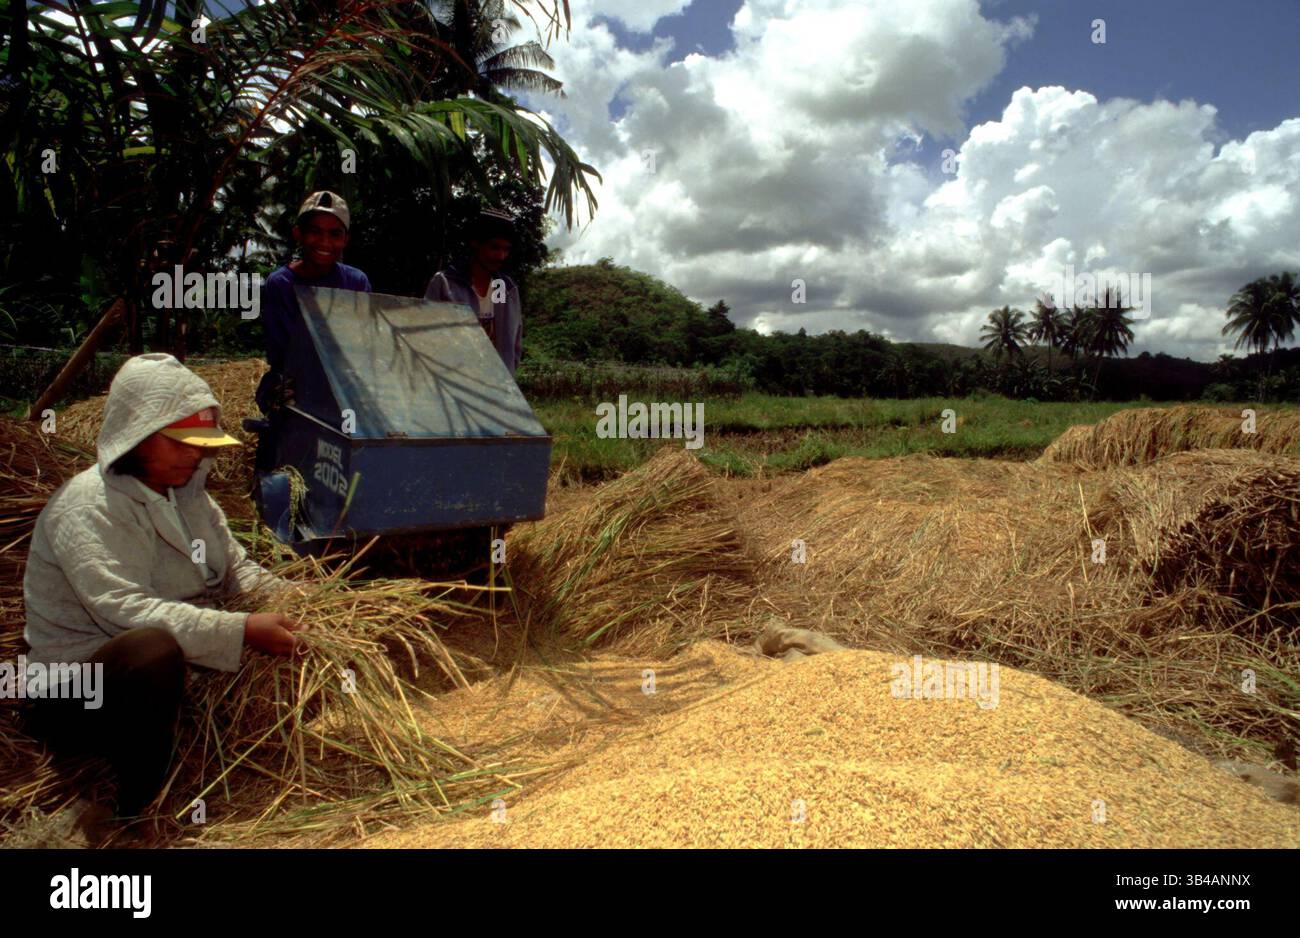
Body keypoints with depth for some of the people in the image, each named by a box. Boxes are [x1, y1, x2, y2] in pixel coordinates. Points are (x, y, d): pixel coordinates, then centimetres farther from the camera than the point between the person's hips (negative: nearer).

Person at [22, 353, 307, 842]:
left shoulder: (186, 494, 7)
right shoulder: (87, 505, -20)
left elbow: (235, 570, 9)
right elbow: (123, 609, -32)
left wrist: (287, 594, -13)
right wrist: (242, 631, -39)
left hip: (177, 674, 8)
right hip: (76, 694, -8)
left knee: (285, 637, -3)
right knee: (155, 648, -39)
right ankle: (135, 810, -18)